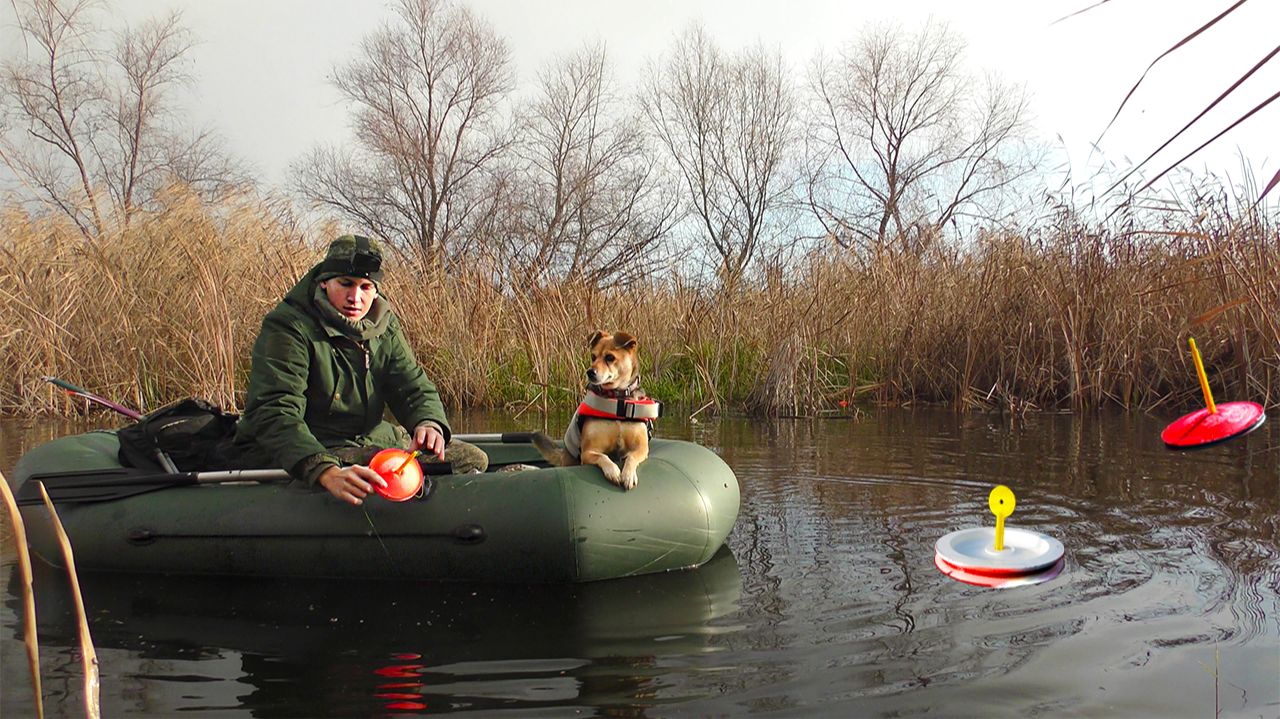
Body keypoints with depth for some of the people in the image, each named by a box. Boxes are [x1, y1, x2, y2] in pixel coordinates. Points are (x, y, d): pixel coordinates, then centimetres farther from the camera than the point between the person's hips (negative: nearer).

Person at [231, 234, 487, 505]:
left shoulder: (384, 327, 5)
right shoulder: (287, 327, -18)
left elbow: (413, 387, 0)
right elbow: (275, 413, -30)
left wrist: (429, 422, -28)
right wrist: (326, 471, -48)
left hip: (370, 440, 7)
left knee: (471, 459, 0)